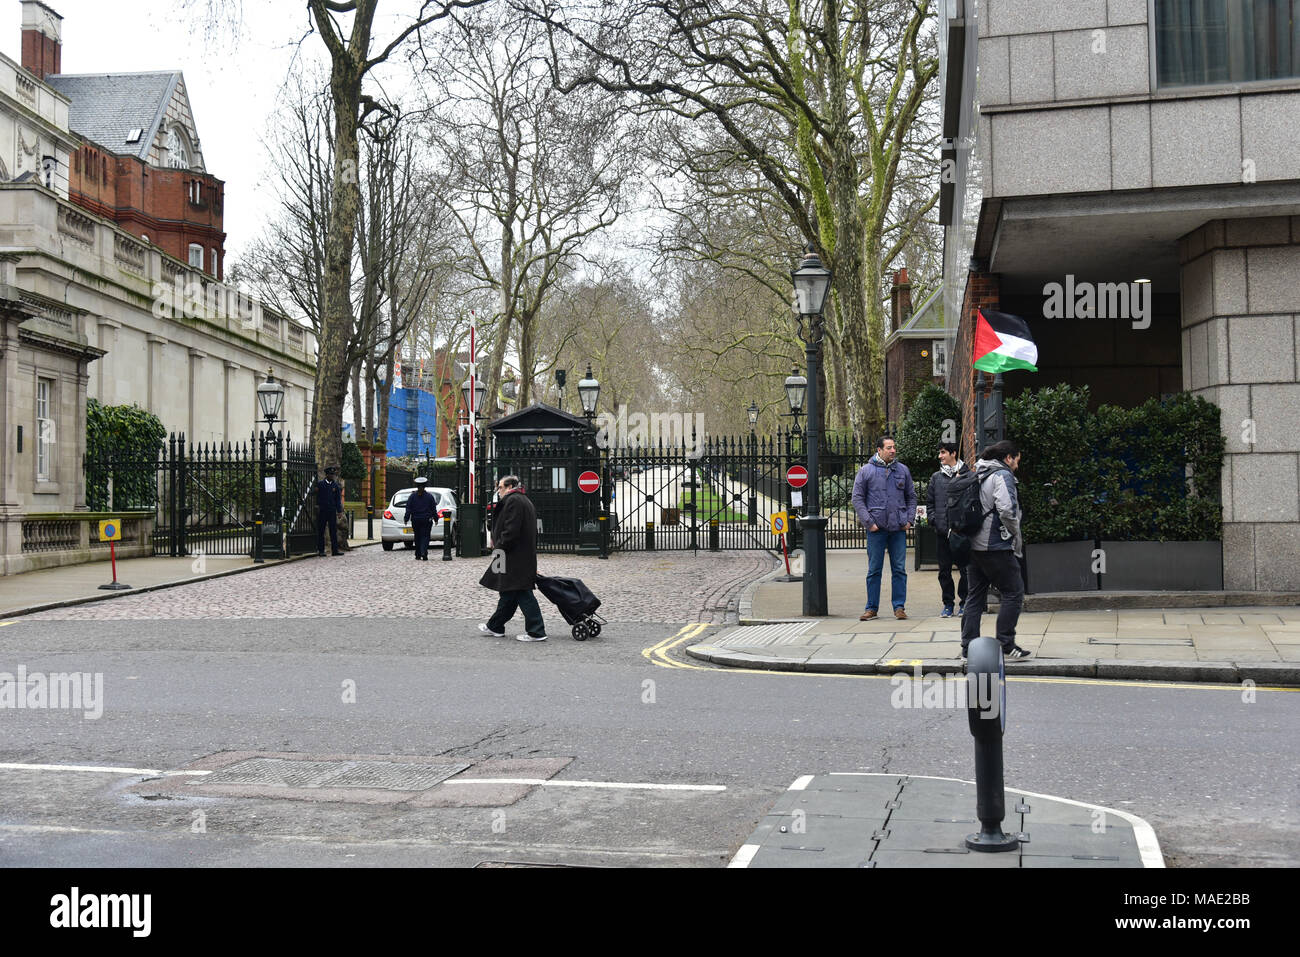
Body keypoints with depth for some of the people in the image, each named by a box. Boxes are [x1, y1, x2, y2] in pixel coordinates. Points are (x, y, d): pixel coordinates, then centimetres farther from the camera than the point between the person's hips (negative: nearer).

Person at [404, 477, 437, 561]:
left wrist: (406, 519, 1)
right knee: (425, 536, -1)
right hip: (426, 519, -1)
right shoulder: (429, 496, -3)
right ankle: (424, 553, -19)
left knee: (417, 537, 12)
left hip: (415, 520, 1)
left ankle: (418, 555, 15)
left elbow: (408, 509, -4)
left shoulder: (413, 496, -2)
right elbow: (434, 509, 1)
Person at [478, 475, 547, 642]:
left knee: (523, 594, -8)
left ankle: (536, 632, -7)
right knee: (509, 593, 16)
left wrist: (499, 546, -12)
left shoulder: (513, 501, -13)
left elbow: (511, 530, -21)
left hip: (515, 557, -10)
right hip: (525, 556, 10)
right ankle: (495, 627, 26)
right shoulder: (525, 501, 19)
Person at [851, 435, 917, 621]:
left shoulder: (903, 470, 9)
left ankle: (899, 606, 11)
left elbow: (911, 497, 15)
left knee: (899, 569, 4)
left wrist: (909, 519, 3)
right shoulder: (866, 471, 1)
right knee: (874, 570, 3)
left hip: (899, 528, 2)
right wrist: (868, 522, -7)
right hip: (876, 529, -2)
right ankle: (871, 607, 10)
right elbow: (857, 499, 1)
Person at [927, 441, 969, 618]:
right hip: (943, 531, 4)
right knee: (944, 570, 6)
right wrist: (935, 520, 2)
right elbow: (929, 502, 15)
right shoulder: (936, 478, 12)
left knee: (964, 568, 0)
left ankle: (965, 603, 10)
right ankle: (948, 603, 14)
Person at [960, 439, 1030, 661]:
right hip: (995, 545, -9)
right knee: (1013, 593, 0)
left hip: (974, 545, 9)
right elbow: (1006, 509, -22)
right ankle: (1006, 645, -2)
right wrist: (1017, 535, -7)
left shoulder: (979, 475, 17)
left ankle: (968, 648, 11)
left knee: (975, 596, 11)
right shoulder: (1003, 475, -9)